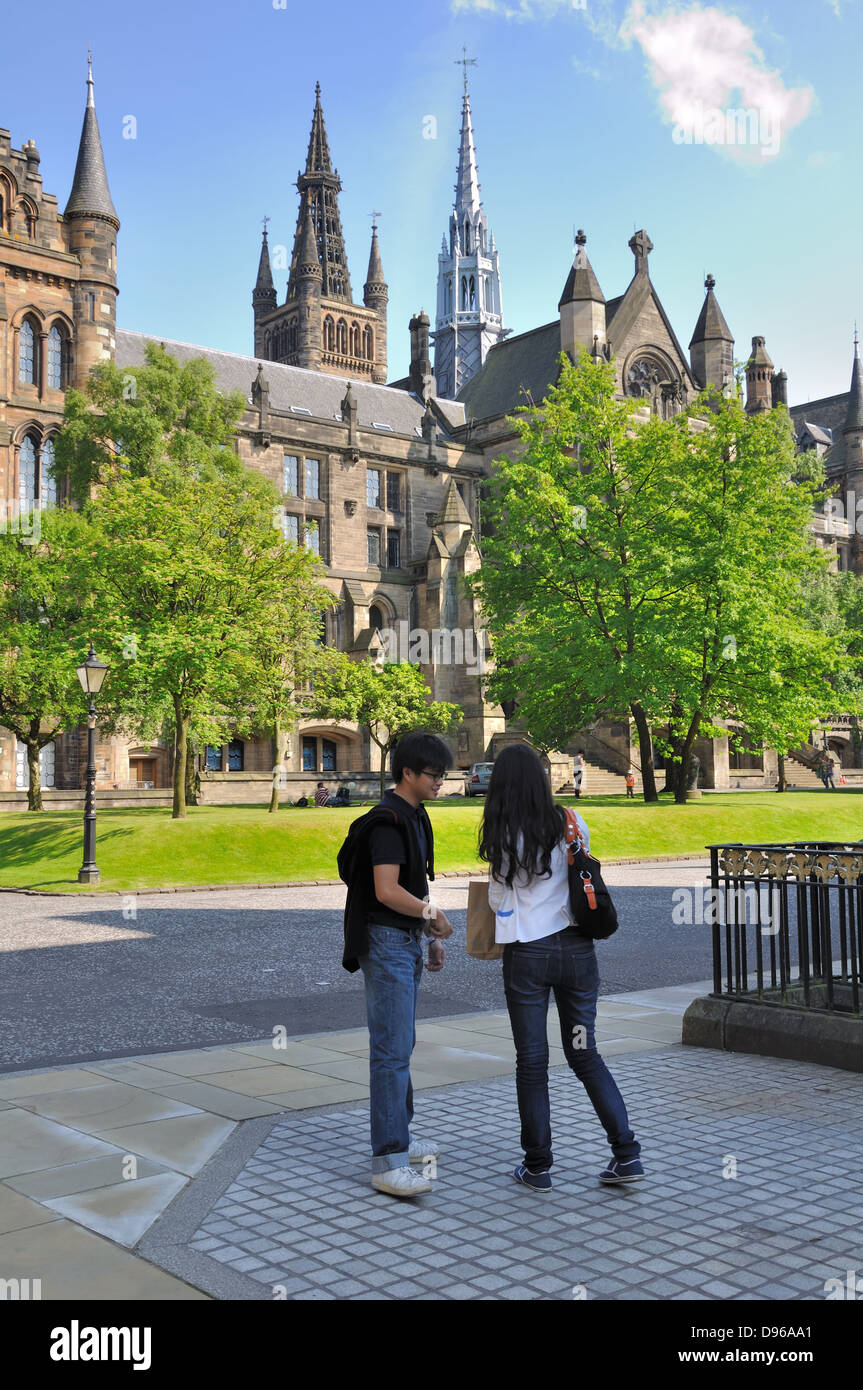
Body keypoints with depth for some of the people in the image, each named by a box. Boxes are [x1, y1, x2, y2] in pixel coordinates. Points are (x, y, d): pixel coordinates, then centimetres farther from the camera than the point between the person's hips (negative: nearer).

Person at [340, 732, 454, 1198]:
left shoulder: (414, 817, 14)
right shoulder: (388, 821, -18)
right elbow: (387, 891, -25)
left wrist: (430, 936, 20)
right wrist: (433, 914, -12)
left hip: (407, 941, 10)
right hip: (385, 942, -10)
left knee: (401, 1044, 17)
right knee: (391, 1050, -11)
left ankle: (399, 1137, 29)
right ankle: (387, 1162, -9)